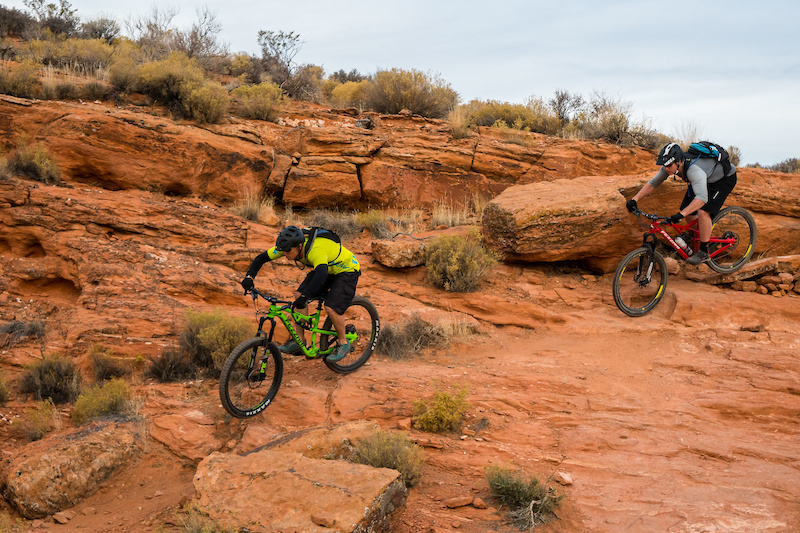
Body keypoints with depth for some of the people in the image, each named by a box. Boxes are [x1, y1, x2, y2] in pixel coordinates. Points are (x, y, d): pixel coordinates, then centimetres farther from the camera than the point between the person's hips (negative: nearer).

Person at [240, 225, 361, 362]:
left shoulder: (316, 250, -40)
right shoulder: (289, 246, -17)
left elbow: (322, 273, -57)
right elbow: (261, 258, -10)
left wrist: (305, 296, -65)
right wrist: (249, 277, -25)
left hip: (347, 271, -8)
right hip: (325, 269, 8)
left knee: (331, 308, -23)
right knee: (299, 295, -9)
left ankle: (343, 343, 1)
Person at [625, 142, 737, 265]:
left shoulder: (694, 170, -43)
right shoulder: (670, 166, -20)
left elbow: (702, 198, -54)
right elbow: (652, 183, -11)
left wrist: (681, 214, -63)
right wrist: (635, 199, -25)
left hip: (725, 178, -8)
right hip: (706, 179, 8)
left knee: (703, 212, -25)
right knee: (689, 214, -1)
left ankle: (704, 252, -12)